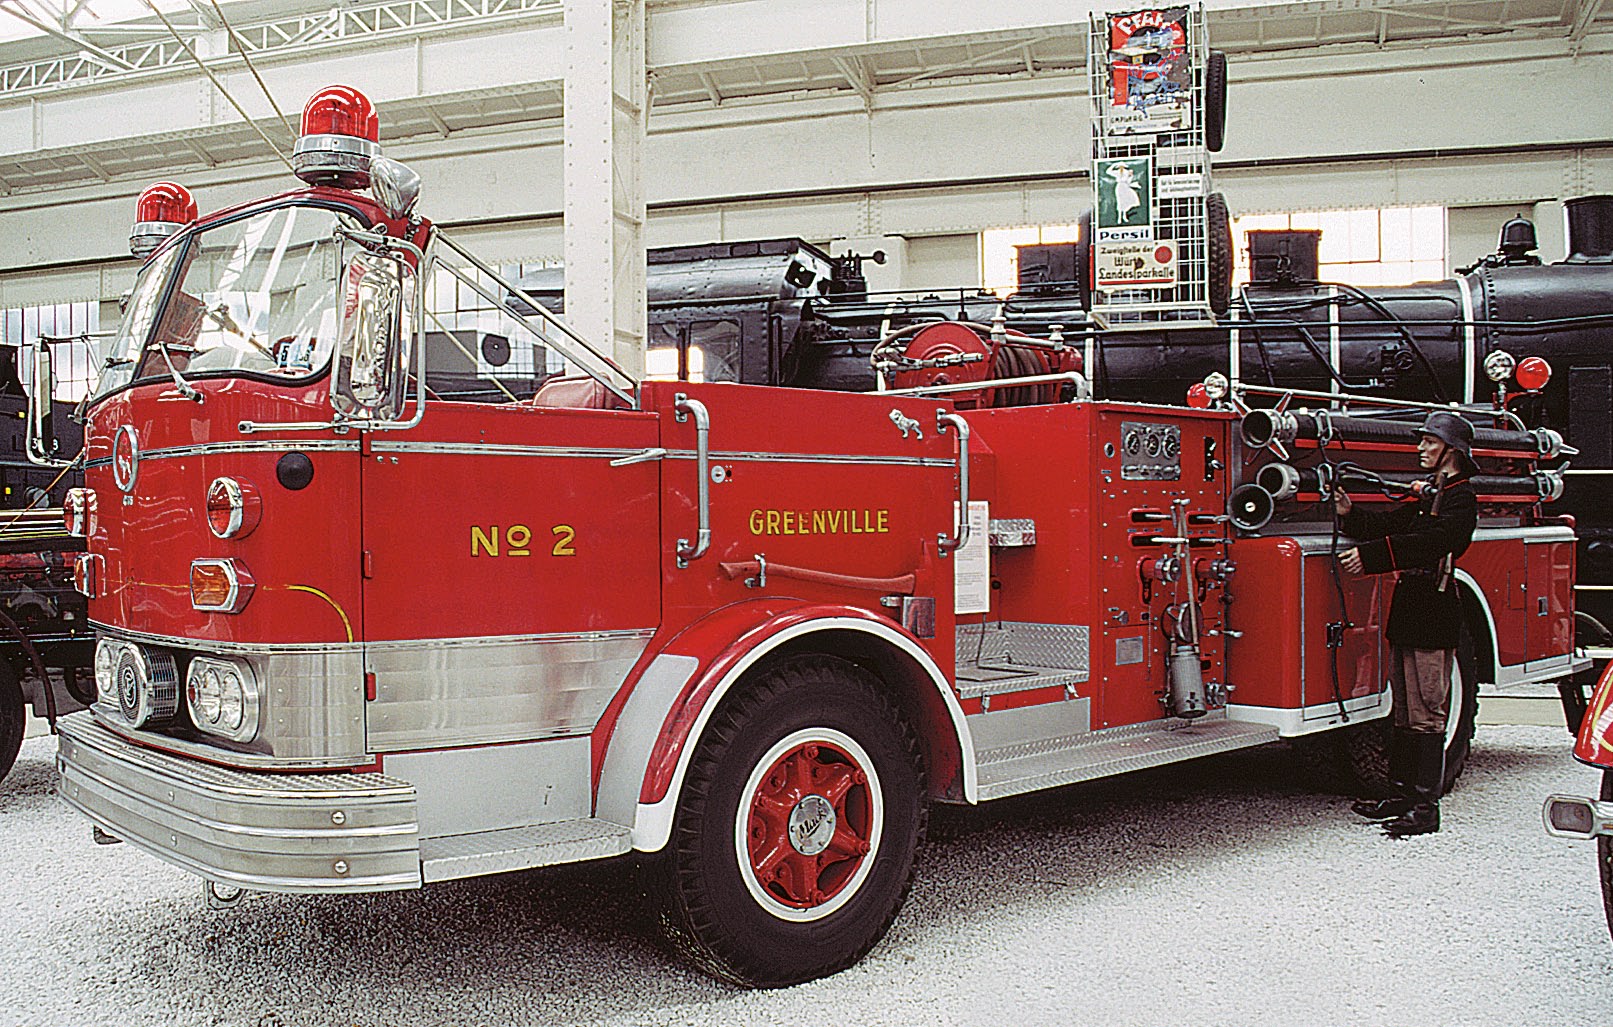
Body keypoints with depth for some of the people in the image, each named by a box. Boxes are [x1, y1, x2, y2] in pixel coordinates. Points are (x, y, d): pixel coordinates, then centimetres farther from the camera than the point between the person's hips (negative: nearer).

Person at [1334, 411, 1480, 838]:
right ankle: (1402, 794, 21)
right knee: (1404, 713, 13)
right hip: (1409, 610, 9)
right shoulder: (1428, 493, 20)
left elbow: (1431, 542, -23)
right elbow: (1391, 524, 13)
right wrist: (1349, 514, -3)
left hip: (1434, 614, -9)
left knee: (1426, 715, -6)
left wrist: (1370, 555, -29)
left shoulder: (1461, 497, -8)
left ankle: (1425, 807, -3)